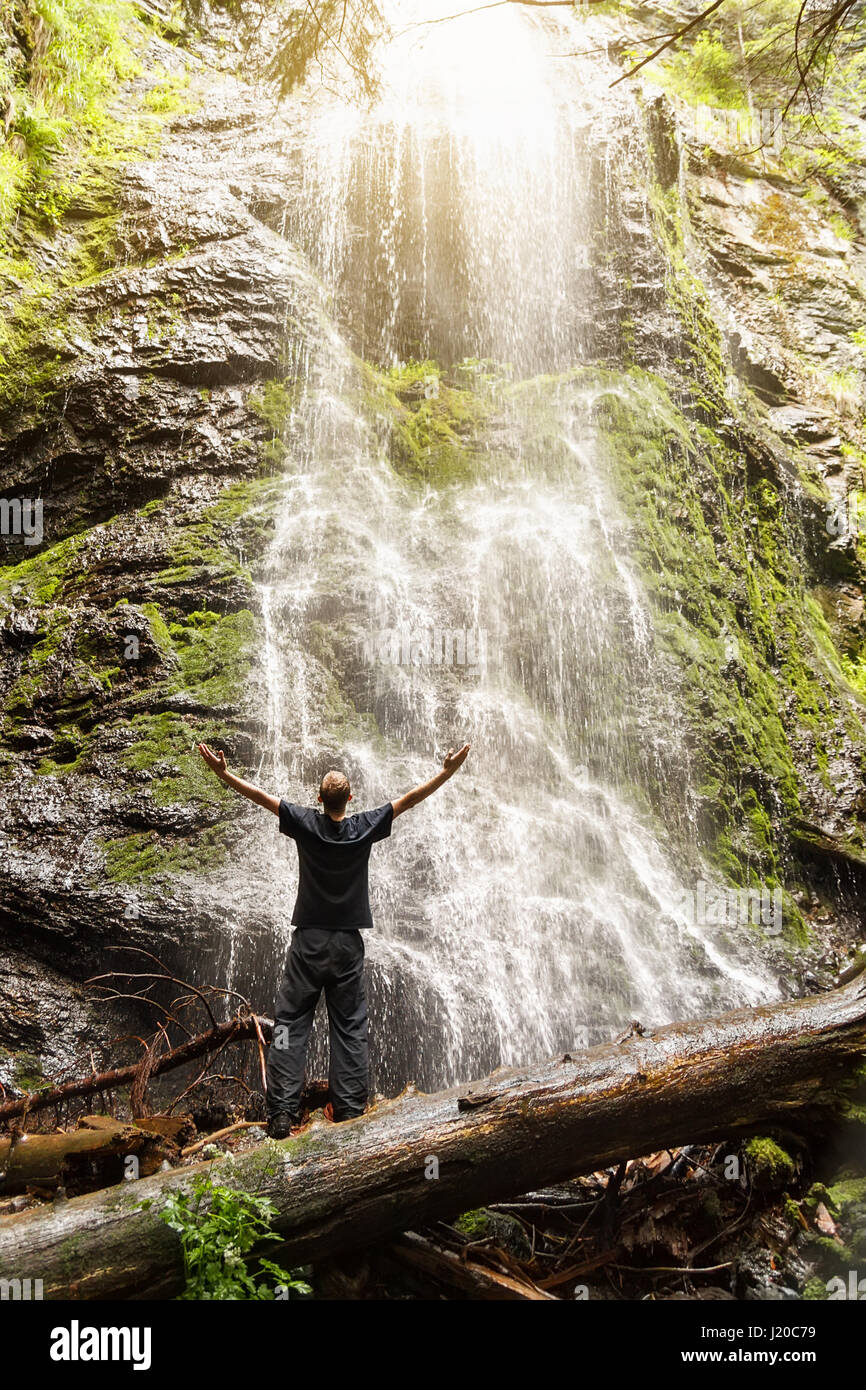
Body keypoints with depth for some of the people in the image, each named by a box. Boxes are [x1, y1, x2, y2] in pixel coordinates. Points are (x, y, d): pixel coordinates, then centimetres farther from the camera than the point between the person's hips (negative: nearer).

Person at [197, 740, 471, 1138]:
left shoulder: (306, 824, -6)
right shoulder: (365, 828, -4)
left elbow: (259, 795, -7)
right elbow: (411, 797, -1)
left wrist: (222, 772, -4)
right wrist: (448, 771, 4)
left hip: (308, 941, -1)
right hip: (348, 944, 1)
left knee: (290, 1024, 1)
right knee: (349, 1028, 6)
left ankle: (281, 1115, -6)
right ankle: (349, 1112, 4)